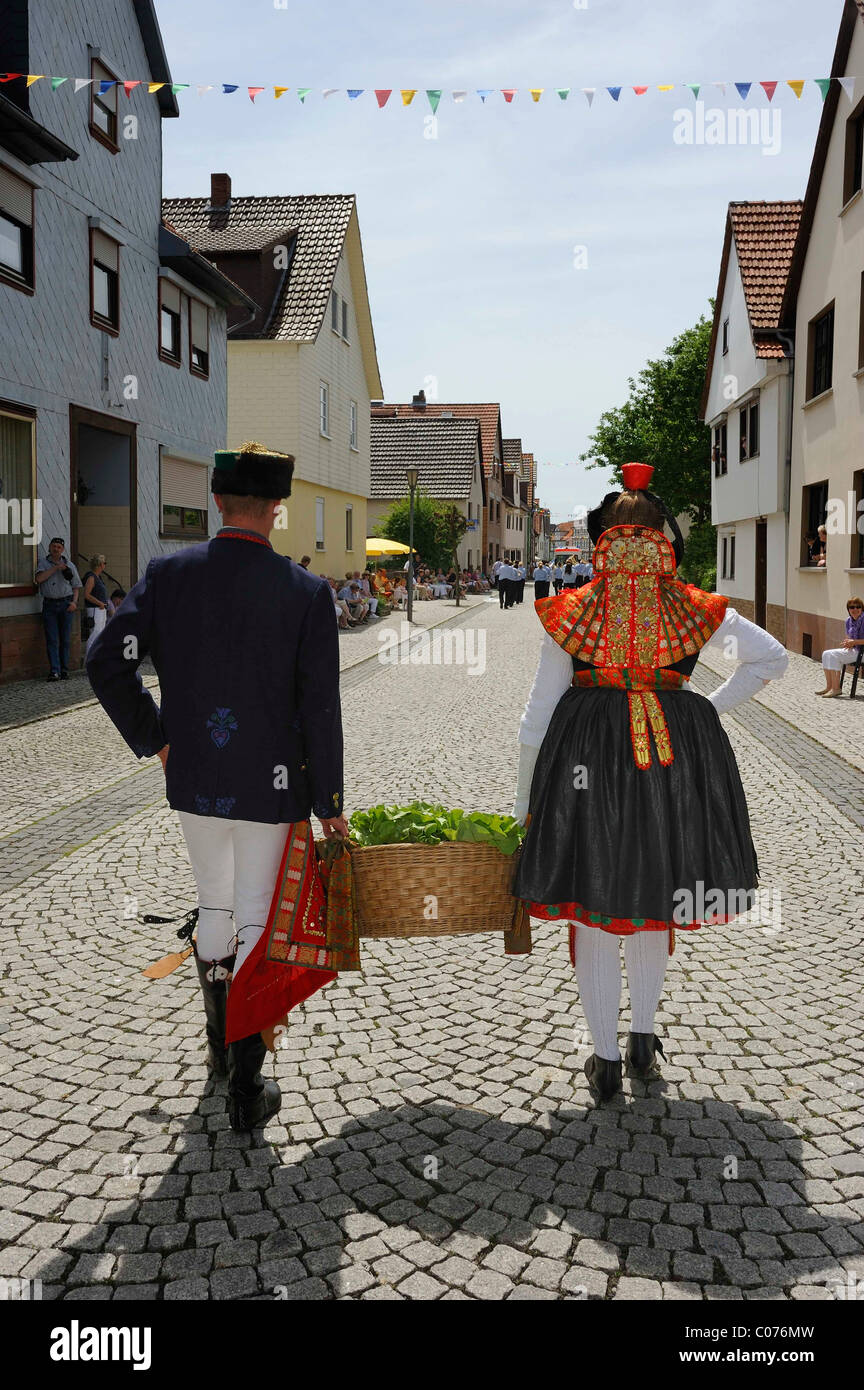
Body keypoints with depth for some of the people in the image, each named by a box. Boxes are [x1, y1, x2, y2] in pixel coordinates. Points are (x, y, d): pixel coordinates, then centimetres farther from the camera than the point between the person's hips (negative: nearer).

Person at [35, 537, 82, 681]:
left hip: (65, 603, 1)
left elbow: (76, 586, 13)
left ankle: (64, 670, 8)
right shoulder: (42, 562, 7)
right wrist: (56, 568, -12)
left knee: (65, 639, 2)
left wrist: (74, 601, -2)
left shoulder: (69, 565, 10)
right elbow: (39, 578, -10)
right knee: (52, 640, -7)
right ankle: (54, 671, -11)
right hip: (49, 604, -1)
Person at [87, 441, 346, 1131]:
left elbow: (106, 662, -7)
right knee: (258, 922, 8)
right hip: (271, 787, -3)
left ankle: (221, 1045, 41)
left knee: (215, 906, 22)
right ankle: (246, 1088, 15)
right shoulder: (307, 590, -12)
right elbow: (320, 709, -11)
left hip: (193, 781, 4)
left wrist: (155, 737, 5)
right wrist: (329, 802, -2)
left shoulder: (168, 573, -5)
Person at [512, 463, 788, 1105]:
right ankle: (643, 1043, 30)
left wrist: (526, 801, 4)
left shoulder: (574, 610, -4)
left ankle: (606, 1061, 16)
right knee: (653, 900, 19)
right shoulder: (692, 609, 0)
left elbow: (539, 714, -3)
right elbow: (773, 657, 4)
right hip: (676, 762, 2)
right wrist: (714, 709, 9)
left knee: (593, 908, 10)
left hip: (587, 760, -2)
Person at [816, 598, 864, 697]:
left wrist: (854, 642, -18)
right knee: (826, 654, -8)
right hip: (852, 650, 8)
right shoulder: (849, 621, 11)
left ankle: (836, 688, -22)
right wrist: (847, 642, -4)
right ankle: (829, 687, -8)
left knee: (833, 655, -24)